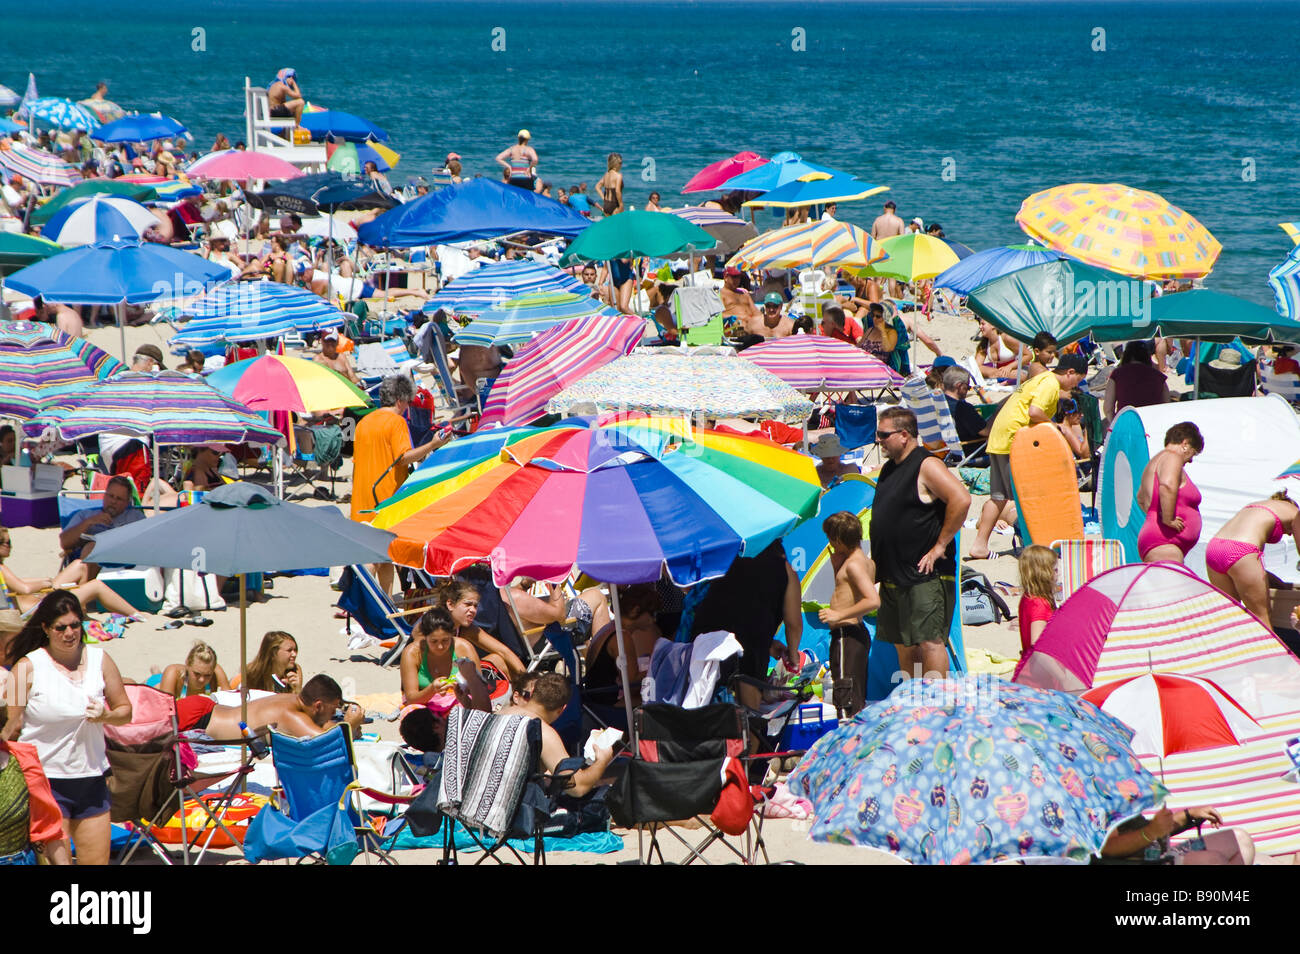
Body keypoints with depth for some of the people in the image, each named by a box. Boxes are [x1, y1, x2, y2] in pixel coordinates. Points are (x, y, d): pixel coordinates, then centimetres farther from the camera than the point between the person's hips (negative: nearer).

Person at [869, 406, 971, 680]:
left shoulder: (926, 466, -12)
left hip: (926, 576, -9)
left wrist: (940, 546, -19)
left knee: (929, 641, -11)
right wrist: (879, 558, 20)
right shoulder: (890, 468, 16)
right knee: (903, 644, 12)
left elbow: (961, 499, -24)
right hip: (893, 576, 9)